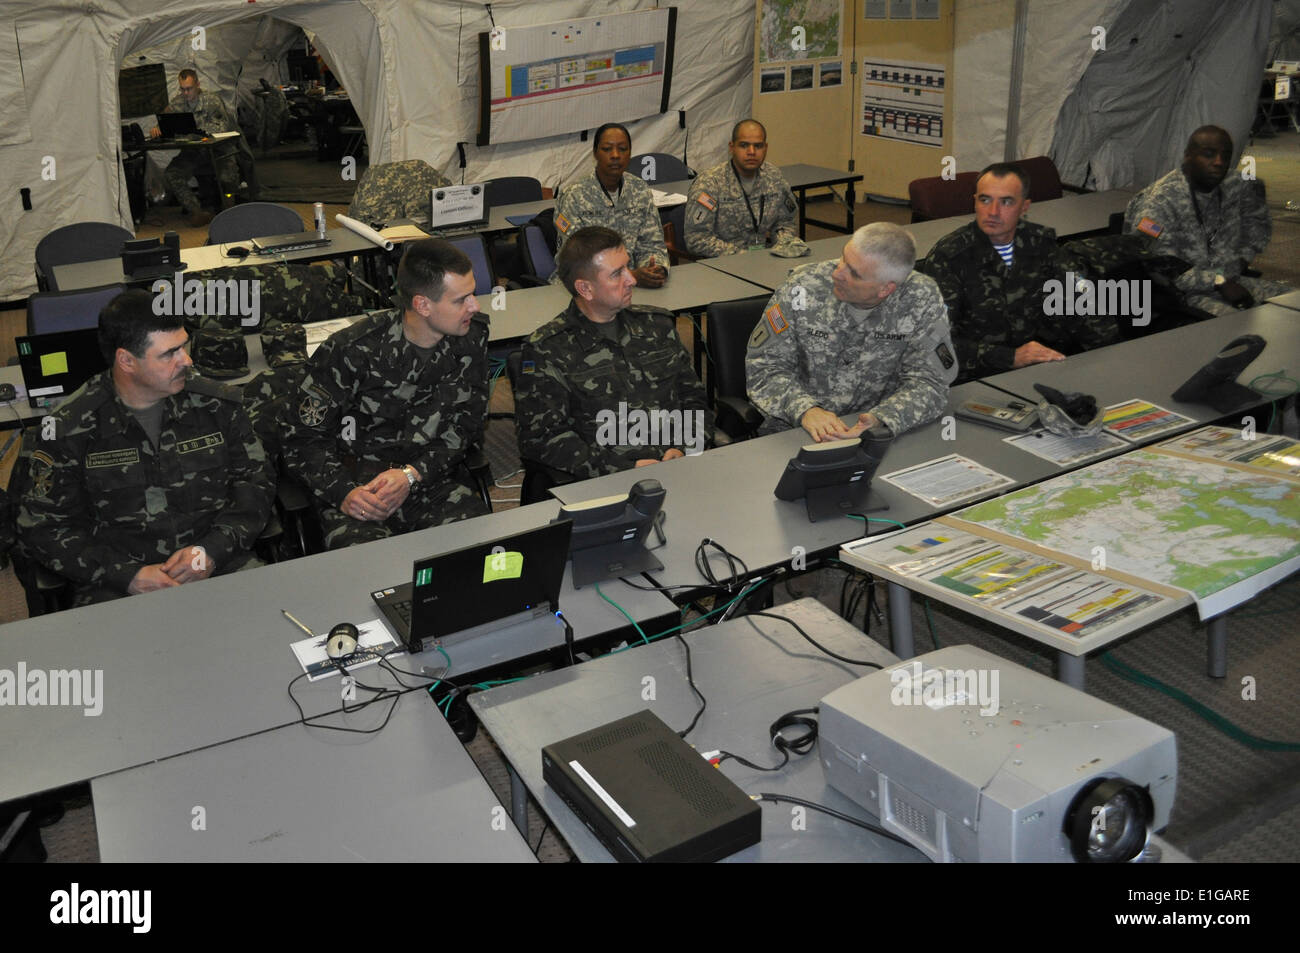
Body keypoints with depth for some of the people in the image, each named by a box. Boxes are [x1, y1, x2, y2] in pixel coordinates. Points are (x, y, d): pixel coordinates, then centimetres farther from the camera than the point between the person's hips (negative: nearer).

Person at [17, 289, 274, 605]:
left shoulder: (216, 404, 8)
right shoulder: (68, 429, 0)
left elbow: (256, 481, 11)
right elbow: (44, 528, 2)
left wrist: (211, 550, -6)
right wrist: (129, 576, -12)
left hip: (223, 568, 2)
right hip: (119, 590, -1)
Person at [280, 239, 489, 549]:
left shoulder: (472, 337, -2)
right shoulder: (353, 350, -13)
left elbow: (467, 424, 3)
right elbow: (301, 437, -5)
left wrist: (412, 474, -13)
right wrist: (343, 492, -23)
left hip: (432, 476, 3)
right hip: (357, 485, -3)